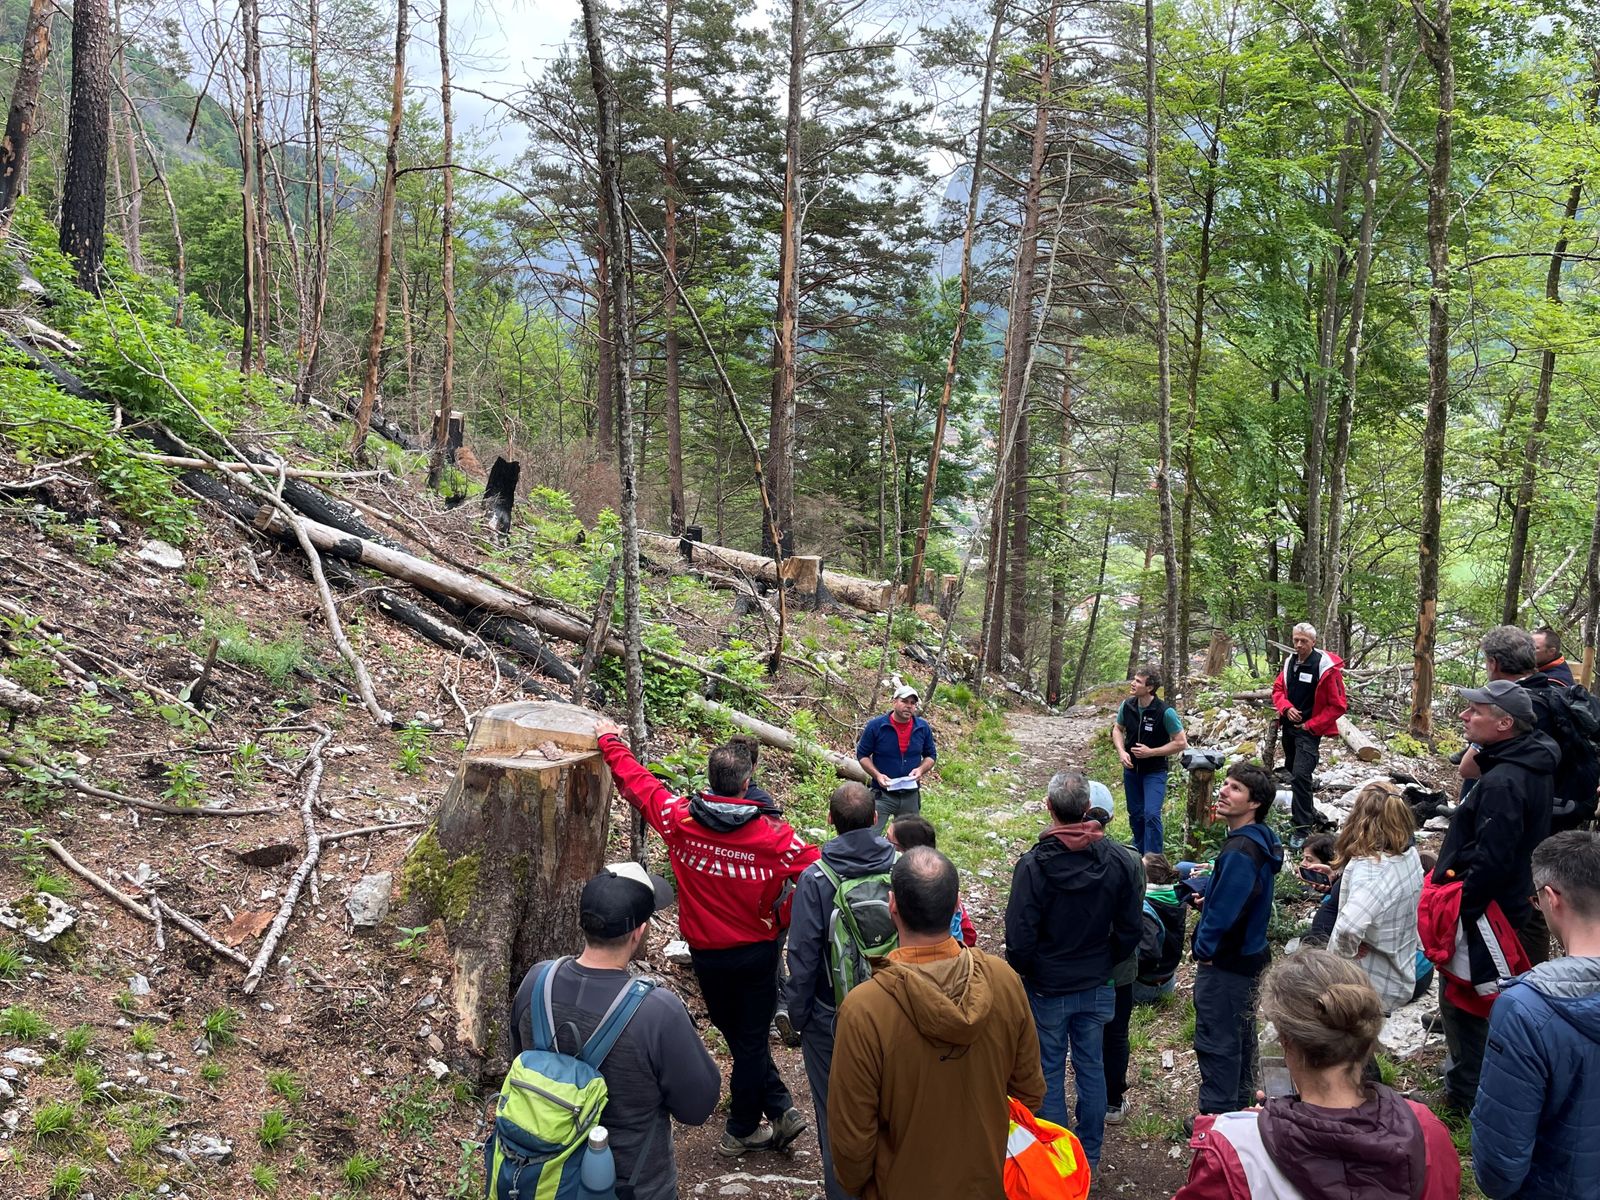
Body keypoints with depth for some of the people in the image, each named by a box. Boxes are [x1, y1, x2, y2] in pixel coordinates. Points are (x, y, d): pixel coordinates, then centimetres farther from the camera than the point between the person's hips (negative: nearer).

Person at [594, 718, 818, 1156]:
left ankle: (779, 1109, 21)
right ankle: (741, 1131, 27)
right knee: (752, 1040, 15)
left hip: (707, 955, 1)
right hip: (758, 951, -1)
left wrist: (609, 740, 13)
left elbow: (635, 781, -1)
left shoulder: (679, 820, -14)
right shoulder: (773, 835, -18)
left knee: (742, 1038, 20)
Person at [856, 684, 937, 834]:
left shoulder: (923, 728, -1)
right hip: (882, 794, -3)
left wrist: (921, 769, -10)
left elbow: (931, 755, 11)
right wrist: (877, 775, -17)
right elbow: (862, 754, -1)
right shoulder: (875, 725, -10)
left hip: (911, 796, 3)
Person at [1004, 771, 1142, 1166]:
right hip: (1097, 986, 4)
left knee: (1049, 1070, 11)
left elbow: (1019, 939, -17)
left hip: (1047, 989, -3)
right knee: (1091, 1066, 17)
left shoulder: (1033, 865, -23)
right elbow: (1130, 930, -1)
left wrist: (1023, 972, 2)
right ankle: (1089, 1155, 31)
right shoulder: (1119, 860, -11)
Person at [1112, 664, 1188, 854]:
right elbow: (1118, 729, 10)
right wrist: (1121, 751, -8)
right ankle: (1138, 853, 37)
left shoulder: (1165, 712, -22)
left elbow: (1181, 742, -16)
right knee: (1135, 814, 17)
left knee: (1151, 815, -16)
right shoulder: (1127, 705, -8)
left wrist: (1151, 752, -22)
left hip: (1155, 772, -5)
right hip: (1131, 769, 5)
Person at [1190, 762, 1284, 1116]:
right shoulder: (1261, 839, 4)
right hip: (1248, 954, 10)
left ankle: (1217, 1114, 14)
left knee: (1216, 1040, 3)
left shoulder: (1241, 851, -28)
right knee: (1240, 1033, 22)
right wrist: (1208, 896, 3)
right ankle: (1241, 1103, 37)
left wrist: (1203, 948, -12)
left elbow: (1224, 910, -28)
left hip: (1225, 962, -10)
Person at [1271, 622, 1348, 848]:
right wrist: (1286, 708, -8)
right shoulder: (1290, 662, 4)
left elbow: (1338, 705, -13)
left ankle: (1302, 830, -12)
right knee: (1293, 772, 19)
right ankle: (1308, 814, 40)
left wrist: (1312, 725, -14)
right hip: (1289, 726, 7)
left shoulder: (1327, 668, -16)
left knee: (1300, 776, -17)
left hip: (1309, 730, -7)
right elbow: (1278, 689, 13)